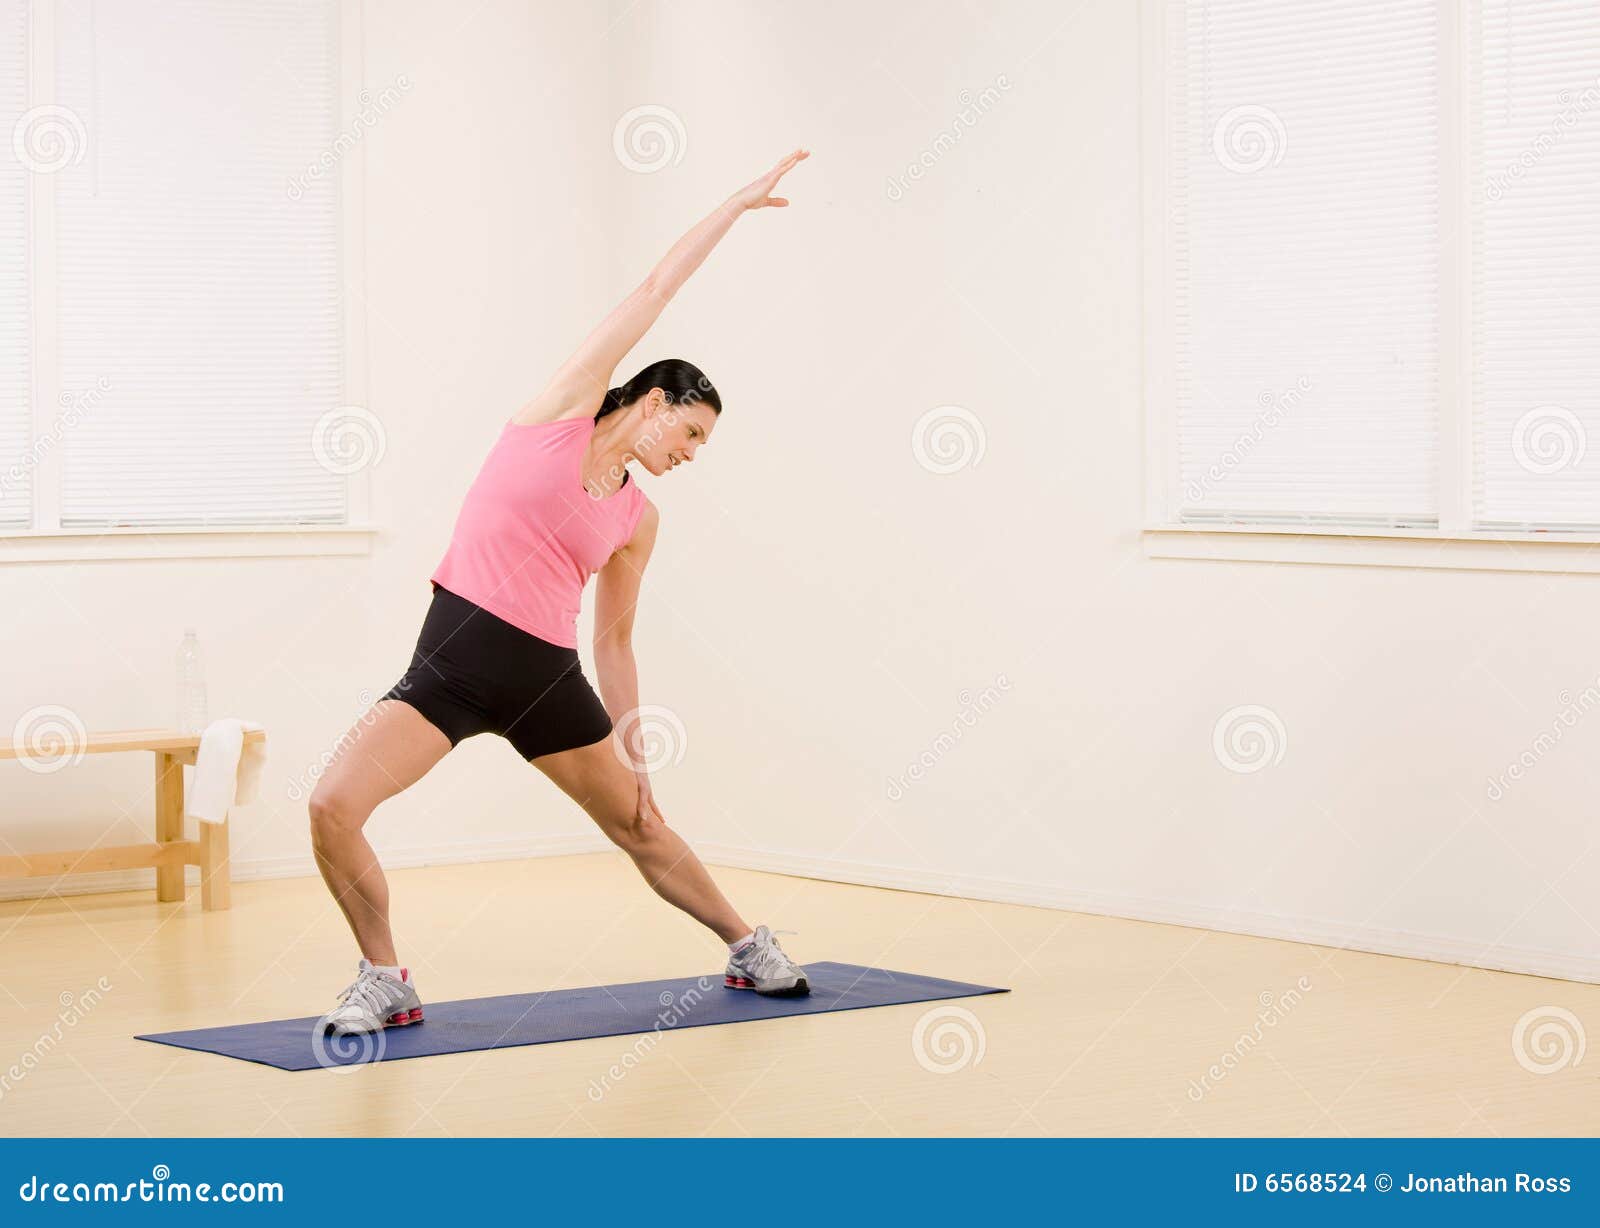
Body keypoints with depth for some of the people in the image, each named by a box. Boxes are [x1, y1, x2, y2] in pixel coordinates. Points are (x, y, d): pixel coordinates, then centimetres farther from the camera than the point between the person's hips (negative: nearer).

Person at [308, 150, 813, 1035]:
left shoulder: (638, 519, 9)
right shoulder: (560, 412, 0)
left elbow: (615, 640, 17)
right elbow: (655, 291, 1)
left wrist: (632, 748, 14)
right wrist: (736, 205, 6)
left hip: (545, 677, 3)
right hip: (451, 661, -3)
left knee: (640, 827, 15)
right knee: (332, 805, -21)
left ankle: (748, 949, 37)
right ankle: (385, 981, -2)